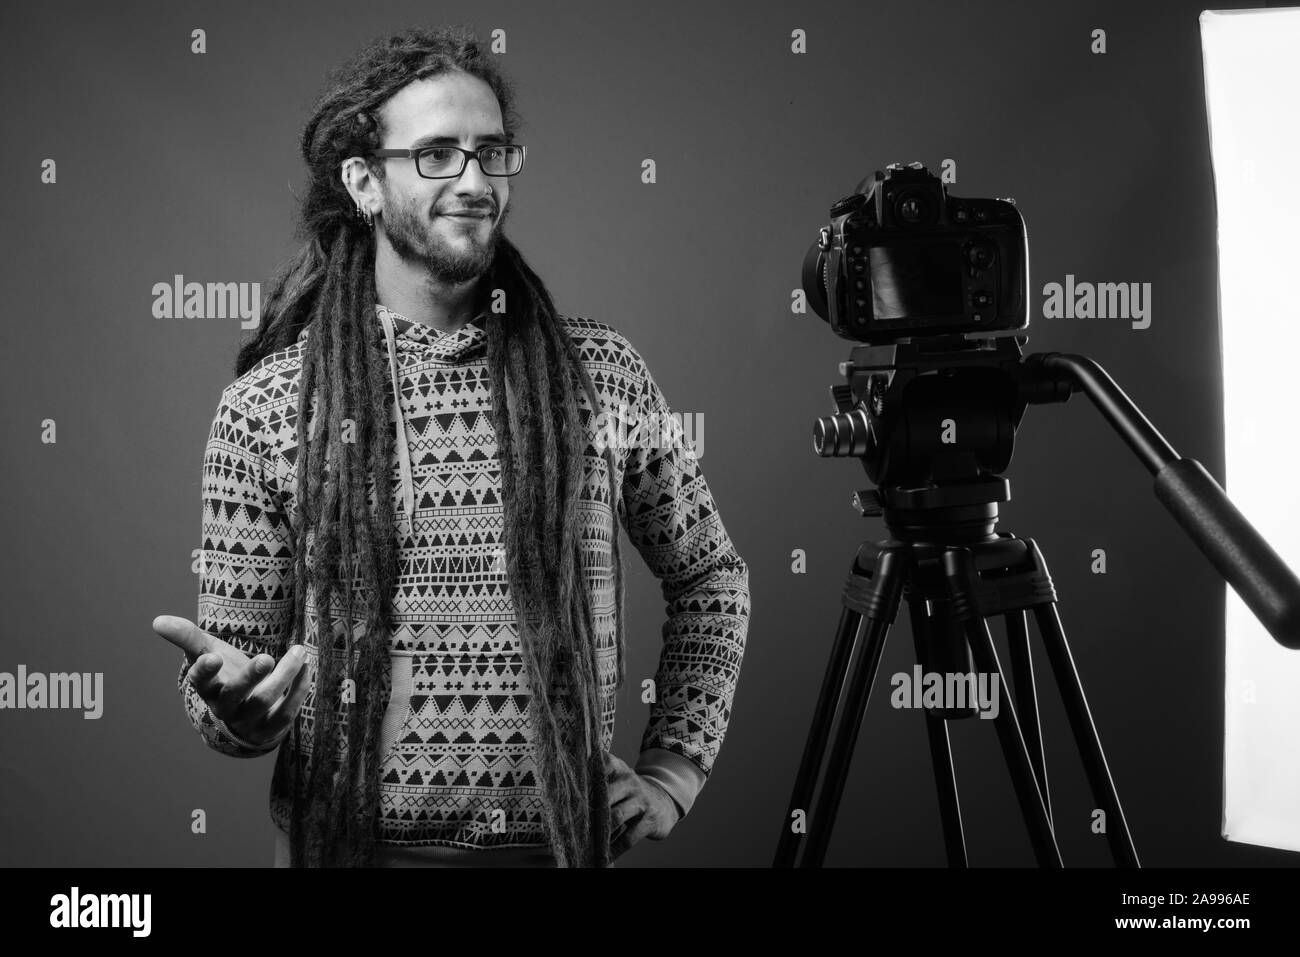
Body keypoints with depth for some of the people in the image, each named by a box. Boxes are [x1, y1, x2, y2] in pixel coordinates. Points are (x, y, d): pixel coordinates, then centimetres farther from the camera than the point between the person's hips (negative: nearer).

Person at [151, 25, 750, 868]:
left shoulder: (604, 372, -1)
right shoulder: (267, 404, -5)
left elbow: (710, 577, 11)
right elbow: (238, 656, 0)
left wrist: (676, 766, 3)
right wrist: (236, 708, -22)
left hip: (564, 836, 2)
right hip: (355, 836, -1)